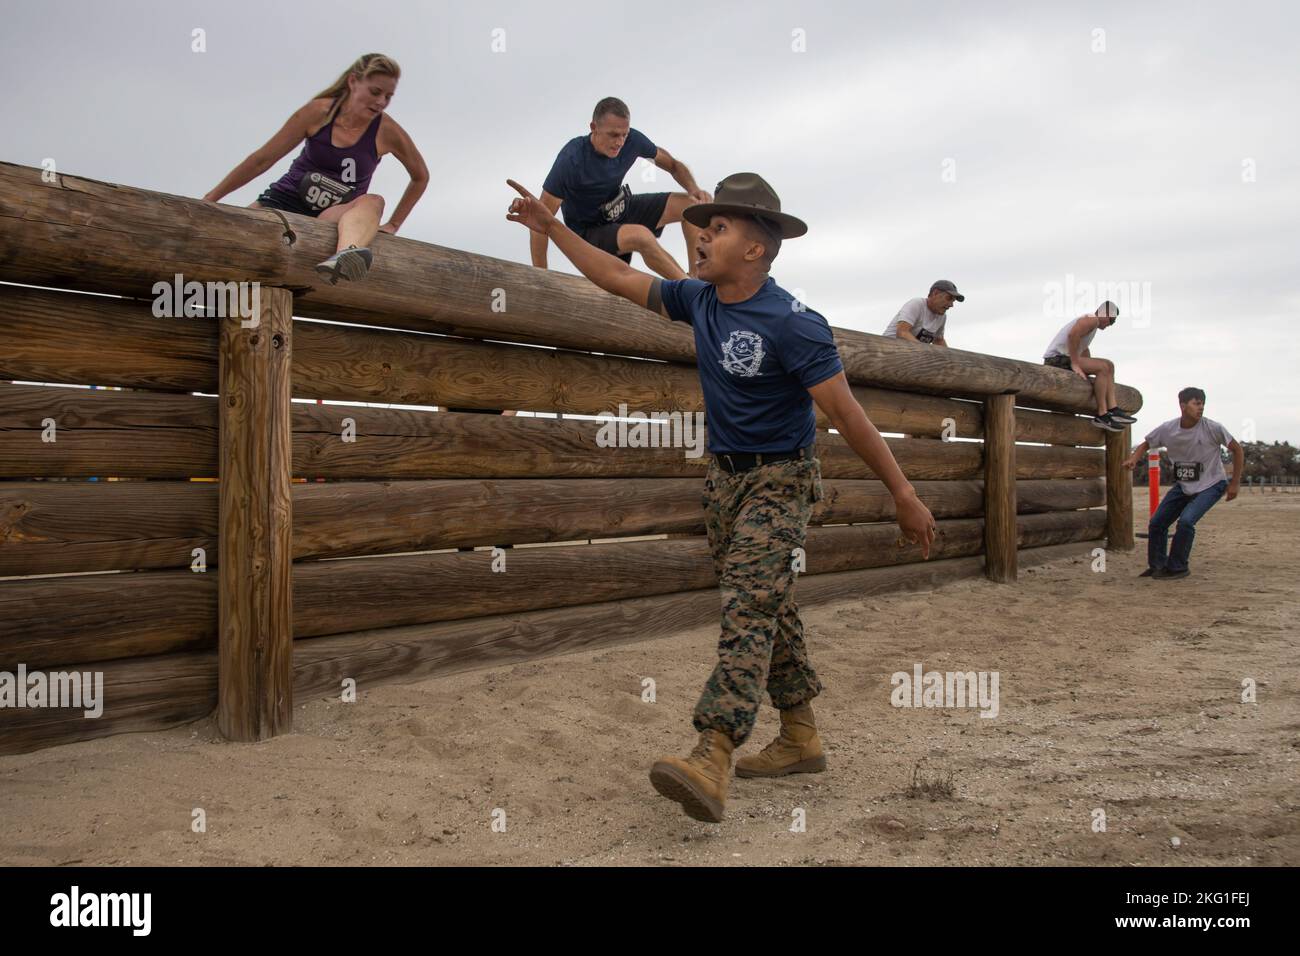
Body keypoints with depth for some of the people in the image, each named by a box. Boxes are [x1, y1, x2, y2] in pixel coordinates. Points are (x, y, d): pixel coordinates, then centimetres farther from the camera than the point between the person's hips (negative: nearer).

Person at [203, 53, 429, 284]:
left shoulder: (387, 132, -6)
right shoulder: (320, 111, -6)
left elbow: (421, 177, 12)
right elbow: (263, 159, -1)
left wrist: (393, 225, 5)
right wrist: (211, 198, -1)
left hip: (333, 218, -2)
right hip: (285, 202, 3)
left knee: (373, 202, -38)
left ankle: (343, 259, -68)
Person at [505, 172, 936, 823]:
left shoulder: (792, 324, -20)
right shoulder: (699, 300, 2)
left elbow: (845, 413, -19)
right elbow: (618, 278, 12)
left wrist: (903, 494, -16)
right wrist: (550, 226, 13)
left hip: (778, 481, -7)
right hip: (724, 476, 8)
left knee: (748, 606, -20)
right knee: (769, 608, 12)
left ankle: (713, 759, -28)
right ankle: (800, 739, 24)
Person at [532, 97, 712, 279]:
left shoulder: (632, 140, -14)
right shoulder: (572, 159, -29)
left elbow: (673, 164, 2)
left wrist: (693, 189, -21)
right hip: (589, 230, -6)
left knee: (693, 204, -9)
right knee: (642, 236, -36)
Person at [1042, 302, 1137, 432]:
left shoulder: (1092, 324, 23)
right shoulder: (1092, 319, -9)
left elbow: (1084, 349, 28)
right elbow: (1072, 334, -27)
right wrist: (1075, 364, -26)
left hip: (1065, 358, 11)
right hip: (1057, 358, -11)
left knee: (1109, 365, 11)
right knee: (1102, 367, -22)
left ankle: (1113, 409, 2)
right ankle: (1102, 415, -18)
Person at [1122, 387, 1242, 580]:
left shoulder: (1212, 428, -20)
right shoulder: (1167, 429, -11)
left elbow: (1237, 450, -9)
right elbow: (1146, 444, 5)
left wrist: (1234, 483, -9)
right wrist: (1133, 458, -18)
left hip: (1211, 485, -5)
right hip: (1183, 485, 5)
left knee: (1186, 521, -24)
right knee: (1156, 523, 4)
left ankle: (1177, 567, -7)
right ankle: (1157, 566, 23)